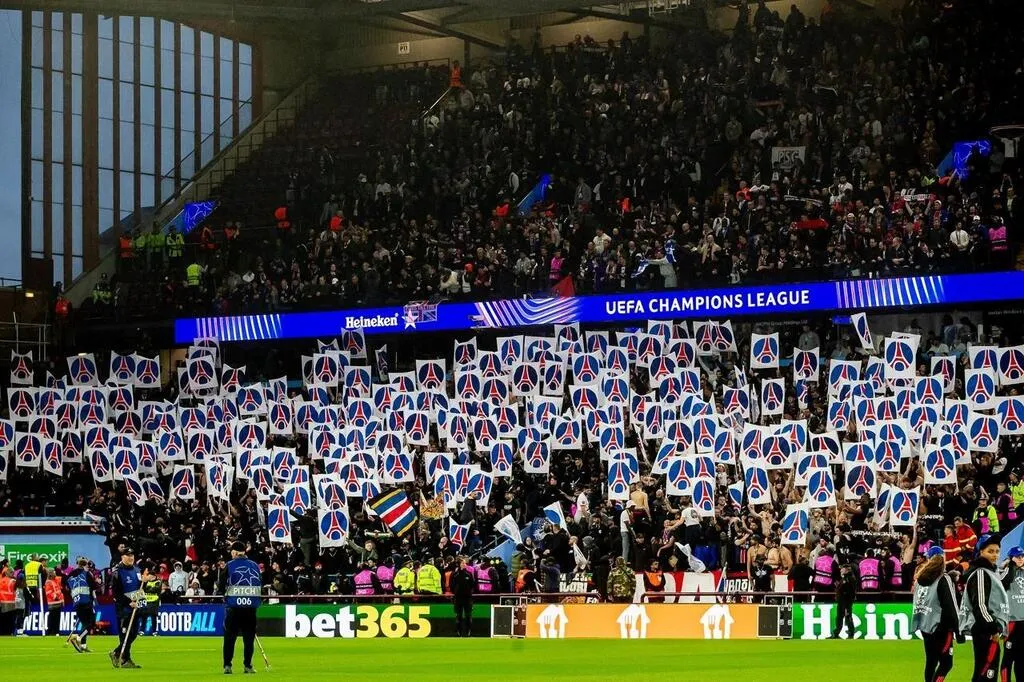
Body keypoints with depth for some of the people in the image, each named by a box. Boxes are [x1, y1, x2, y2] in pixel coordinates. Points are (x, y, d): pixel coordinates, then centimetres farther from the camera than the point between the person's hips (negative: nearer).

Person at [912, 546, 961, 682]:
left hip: (925, 626, 7)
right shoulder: (943, 579, -12)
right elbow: (951, 606, -14)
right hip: (940, 627, -7)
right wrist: (958, 630, -10)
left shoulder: (920, 577, 8)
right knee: (946, 663, -5)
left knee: (931, 661, 15)